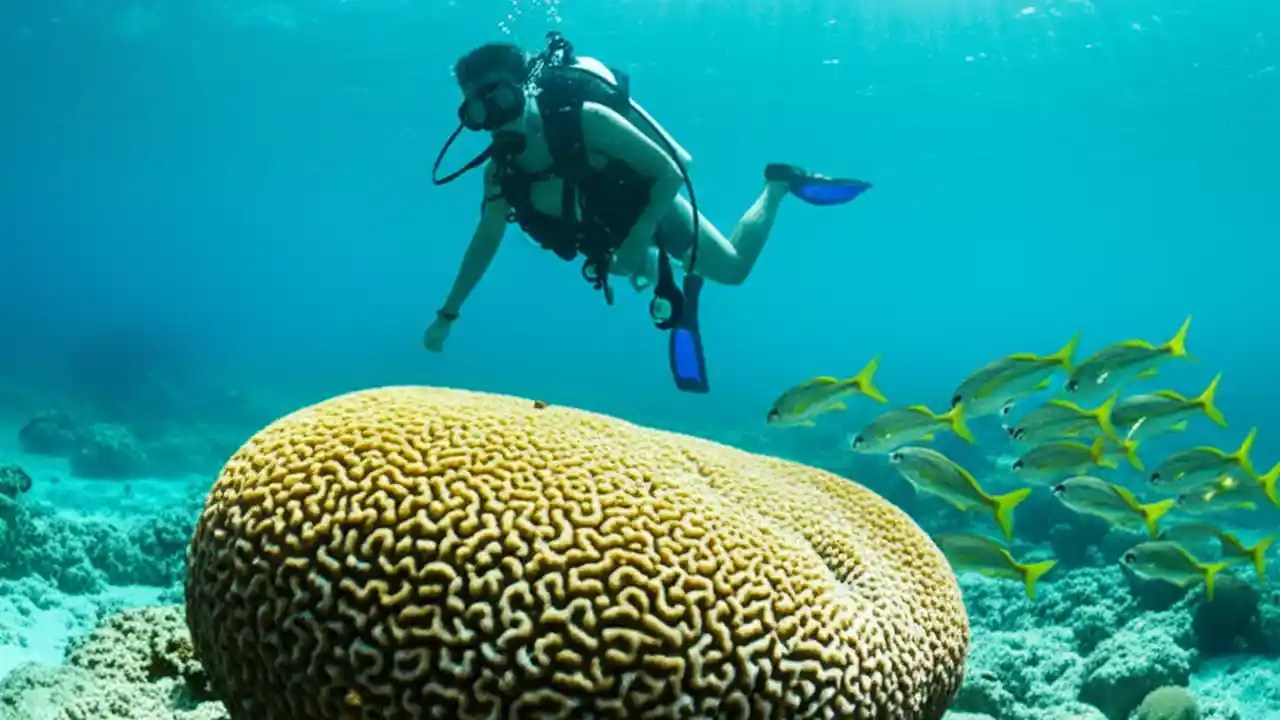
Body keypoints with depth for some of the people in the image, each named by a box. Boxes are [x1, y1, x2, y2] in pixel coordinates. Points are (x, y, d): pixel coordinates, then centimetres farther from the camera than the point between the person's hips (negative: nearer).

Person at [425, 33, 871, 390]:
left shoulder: (584, 118, -38)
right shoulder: (500, 170, -22)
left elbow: (669, 173, -32)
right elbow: (487, 237, -6)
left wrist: (636, 242, -40)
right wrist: (448, 313, -6)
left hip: (658, 212, -4)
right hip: (613, 236, 5)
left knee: (734, 268, 15)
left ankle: (779, 184, 32)